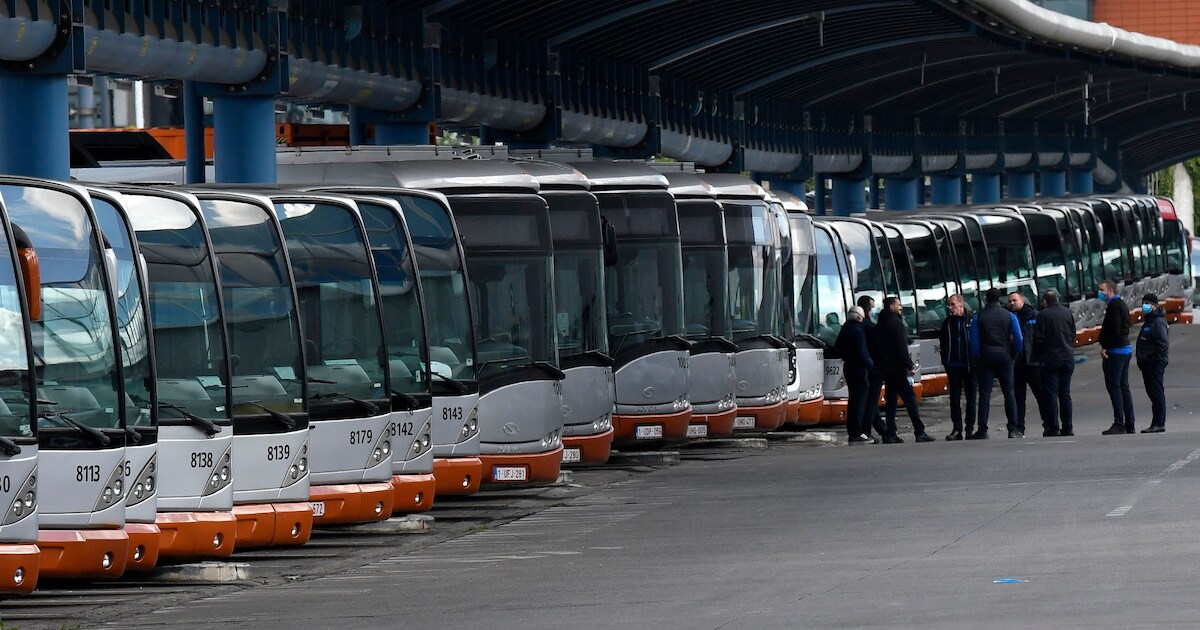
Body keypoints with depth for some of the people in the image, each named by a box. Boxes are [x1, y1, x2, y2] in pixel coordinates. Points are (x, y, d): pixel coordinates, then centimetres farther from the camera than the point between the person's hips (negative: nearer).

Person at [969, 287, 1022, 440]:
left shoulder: (978, 317, 0)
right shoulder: (1010, 316, 2)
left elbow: (974, 342, -3)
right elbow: (1018, 340, -2)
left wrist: (976, 359, 7)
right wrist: (1012, 355, 11)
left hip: (985, 358, -1)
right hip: (1004, 357, 1)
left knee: (984, 394, 0)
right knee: (1009, 393, 3)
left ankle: (982, 430, -4)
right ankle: (1013, 429, -2)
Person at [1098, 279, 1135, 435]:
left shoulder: (1114, 306, -12)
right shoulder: (1122, 304, 19)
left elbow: (1114, 329, -21)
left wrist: (1105, 346, -15)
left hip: (1115, 351, -10)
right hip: (1126, 349, 10)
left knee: (1114, 386, -10)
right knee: (1123, 387, 11)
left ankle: (1119, 424, -13)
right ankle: (1129, 425, 12)